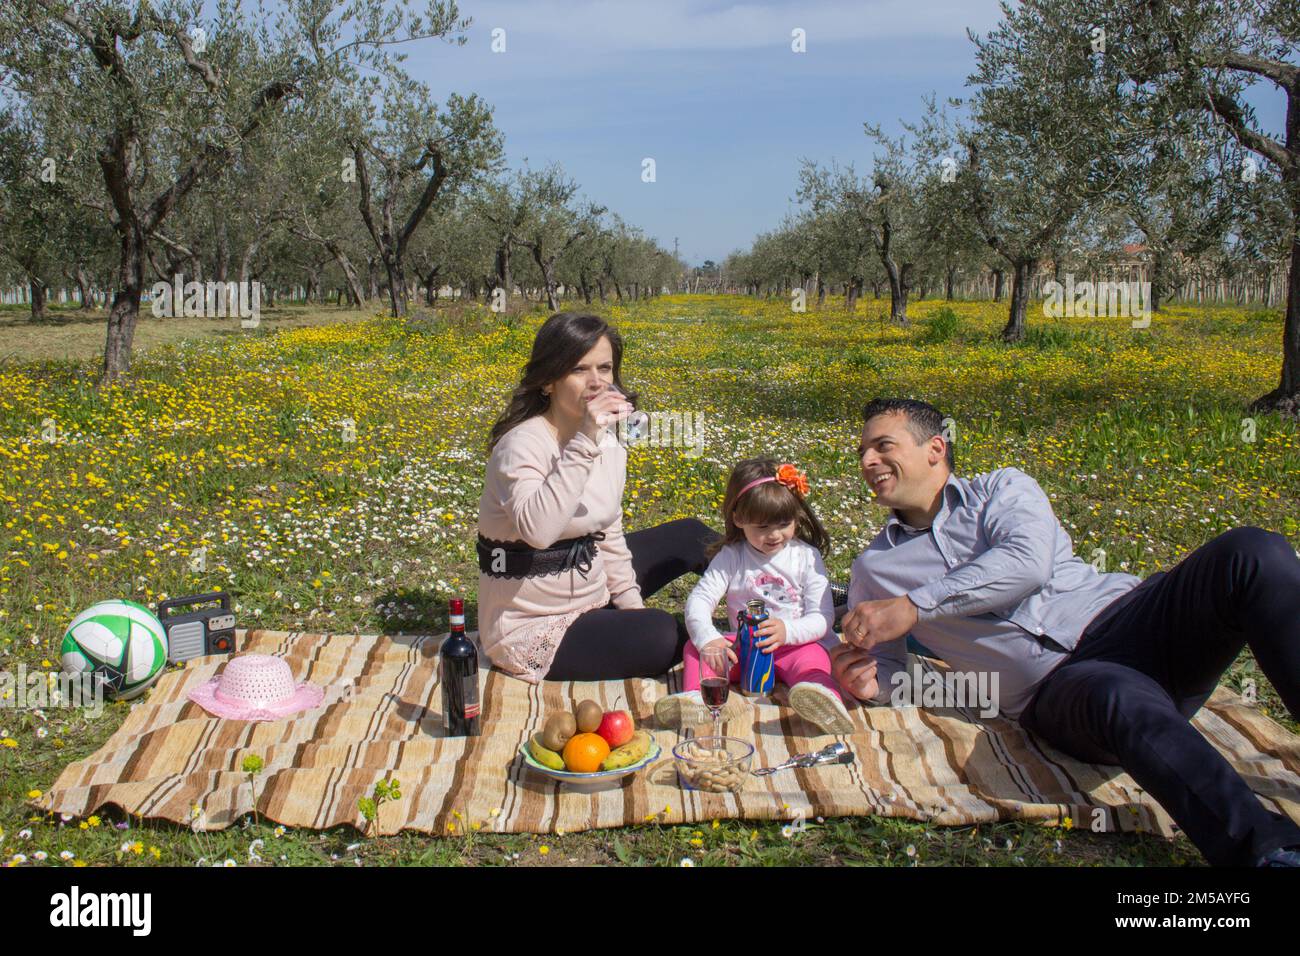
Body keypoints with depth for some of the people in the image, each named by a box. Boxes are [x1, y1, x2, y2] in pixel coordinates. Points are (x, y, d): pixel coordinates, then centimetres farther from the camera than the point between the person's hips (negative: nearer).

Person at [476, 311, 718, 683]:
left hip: (591, 594, 8)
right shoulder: (523, 445, -24)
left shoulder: (608, 443, 0)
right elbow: (538, 530, -43)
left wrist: (632, 605, 3)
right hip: (533, 629, -8)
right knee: (661, 635, -26)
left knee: (689, 536, 10)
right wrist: (584, 443, -44)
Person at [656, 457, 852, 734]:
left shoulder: (806, 557, 0)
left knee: (812, 656, -34)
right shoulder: (731, 557, 3)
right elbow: (699, 600, -7)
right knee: (695, 647, -18)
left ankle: (825, 698, -63)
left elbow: (823, 616, -7)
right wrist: (708, 639, -28)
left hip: (794, 645, -2)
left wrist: (788, 630, -28)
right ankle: (696, 697, -42)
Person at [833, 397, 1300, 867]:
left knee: (1252, 553, -27)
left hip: (1125, 619, 2)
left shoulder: (1002, 488, 14)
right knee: (1121, 699, -40)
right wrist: (868, 681, -7)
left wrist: (912, 606, -15)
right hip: (1053, 688, -1)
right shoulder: (873, 568, 21)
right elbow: (883, 673, 19)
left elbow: (1028, 560, -9)